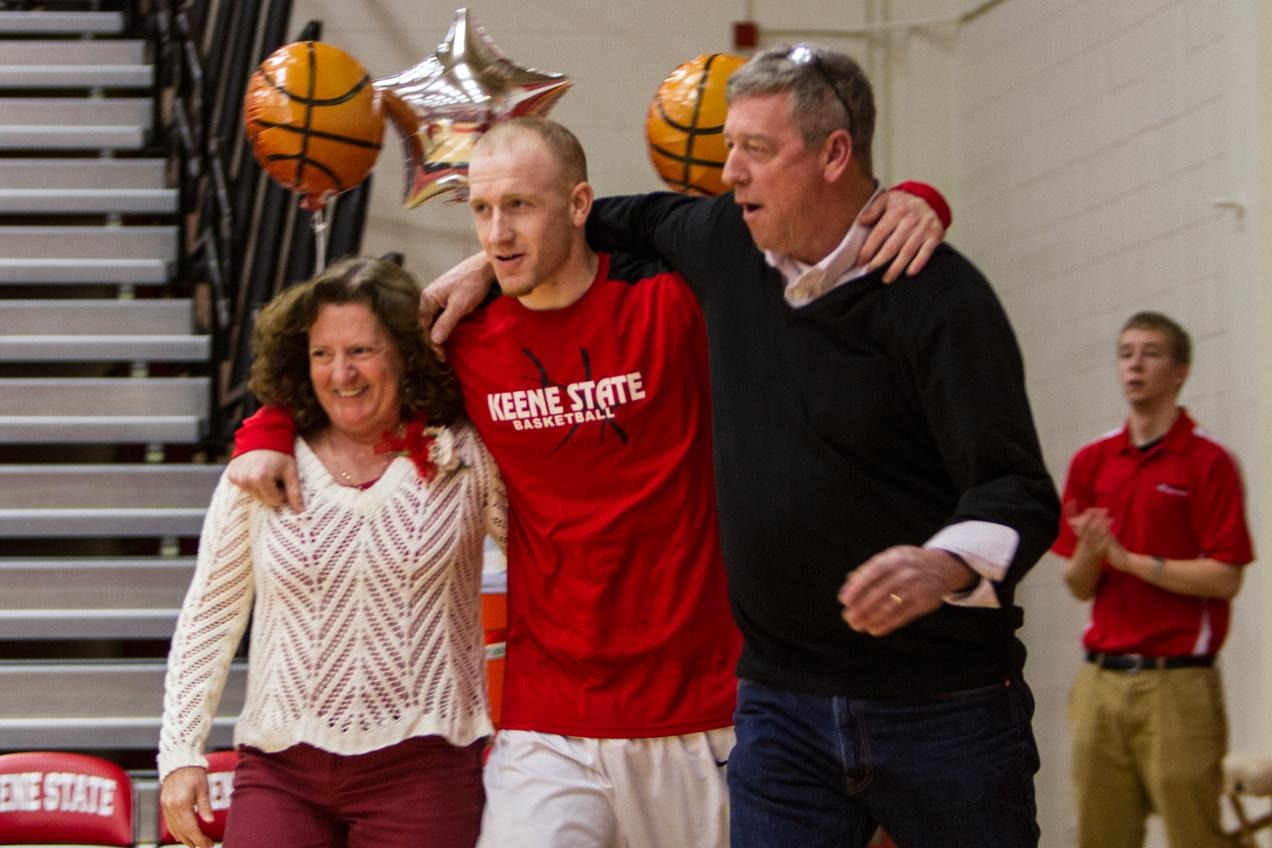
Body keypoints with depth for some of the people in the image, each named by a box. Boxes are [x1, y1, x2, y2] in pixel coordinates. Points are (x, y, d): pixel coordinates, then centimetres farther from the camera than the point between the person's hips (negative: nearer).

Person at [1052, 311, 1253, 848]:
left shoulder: (1207, 461, -3)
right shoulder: (1091, 462, 13)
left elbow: (1225, 577, -10)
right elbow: (1079, 587, 13)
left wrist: (1130, 560, -14)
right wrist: (1087, 552, -10)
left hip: (1176, 680, -5)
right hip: (1101, 678, 5)